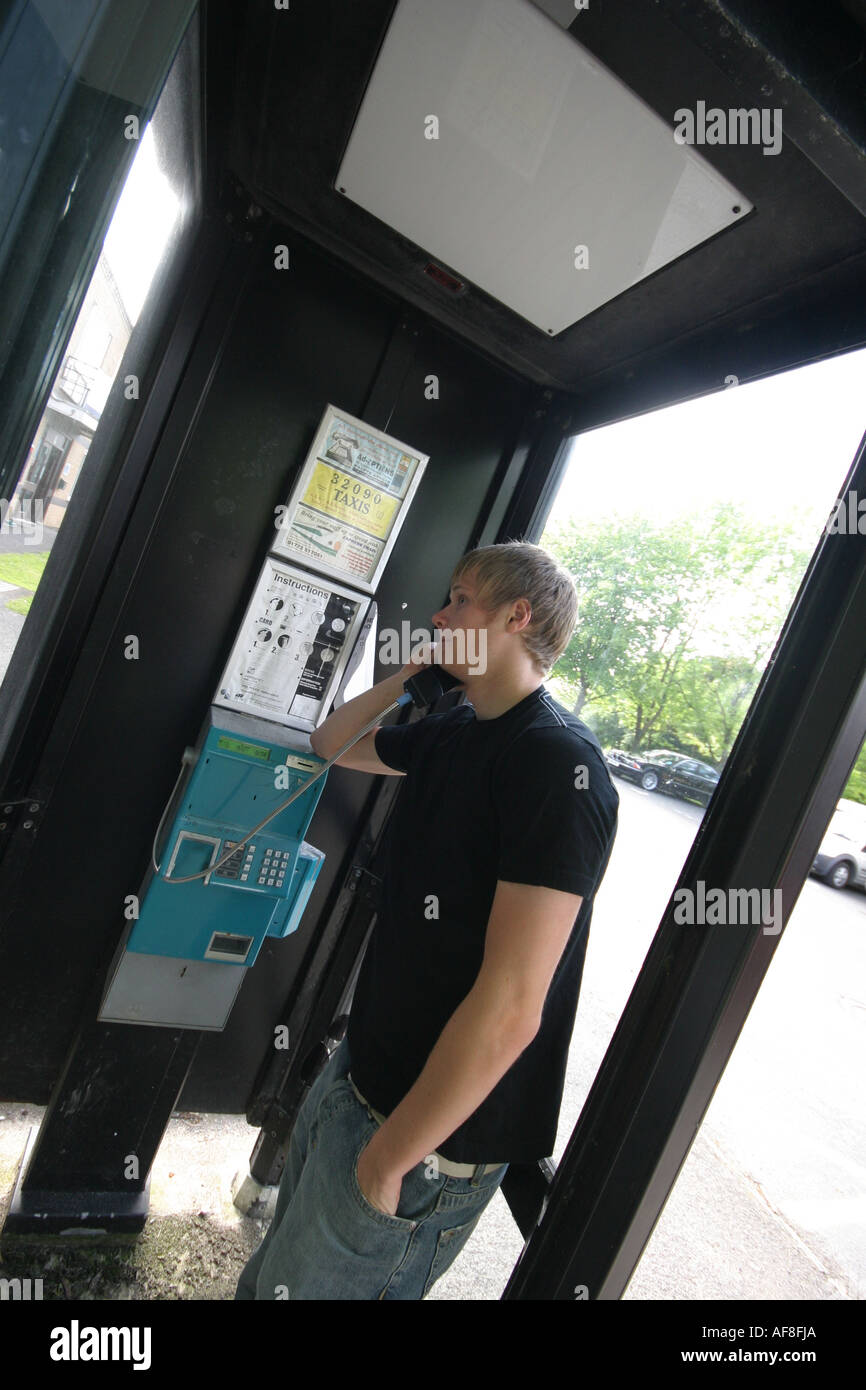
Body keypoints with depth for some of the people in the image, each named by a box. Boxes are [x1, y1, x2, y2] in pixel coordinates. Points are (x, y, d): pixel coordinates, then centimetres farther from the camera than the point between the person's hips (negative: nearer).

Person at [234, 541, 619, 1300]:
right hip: (360, 1069, 8)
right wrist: (411, 670, 4)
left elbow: (508, 1010, -29)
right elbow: (332, 744, 18)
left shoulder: (559, 762, -26)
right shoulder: (453, 731, 2)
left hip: (432, 1136, -8)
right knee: (270, 1274, 27)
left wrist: (390, 1158, -19)